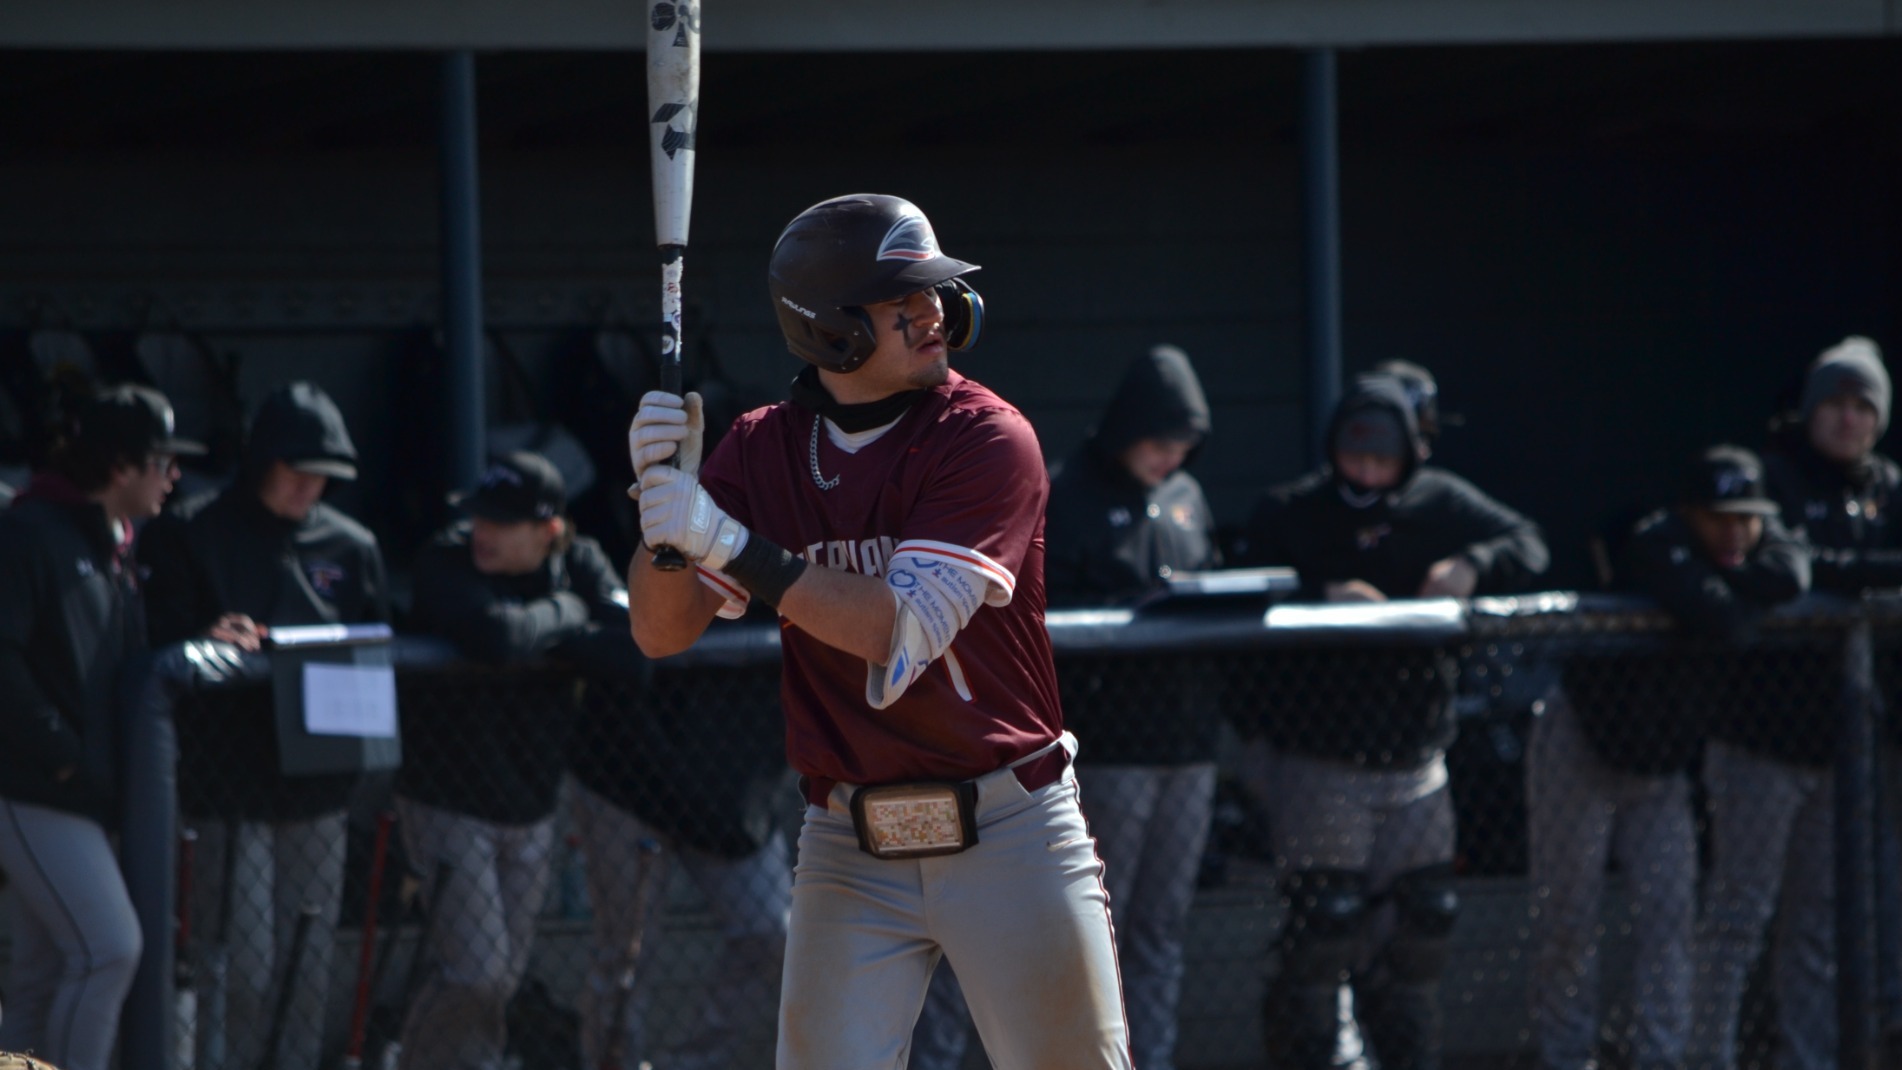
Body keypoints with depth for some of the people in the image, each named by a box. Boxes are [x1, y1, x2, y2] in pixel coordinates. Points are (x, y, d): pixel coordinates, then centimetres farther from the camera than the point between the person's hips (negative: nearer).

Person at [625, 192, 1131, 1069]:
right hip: (848, 850, 3)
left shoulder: (988, 439, -10)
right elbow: (661, 632, -1)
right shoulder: (763, 451, 4)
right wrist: (664, 494, -20)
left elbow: (905, 632, -21)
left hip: (1008, 832, -3)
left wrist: (730, 540, -27)